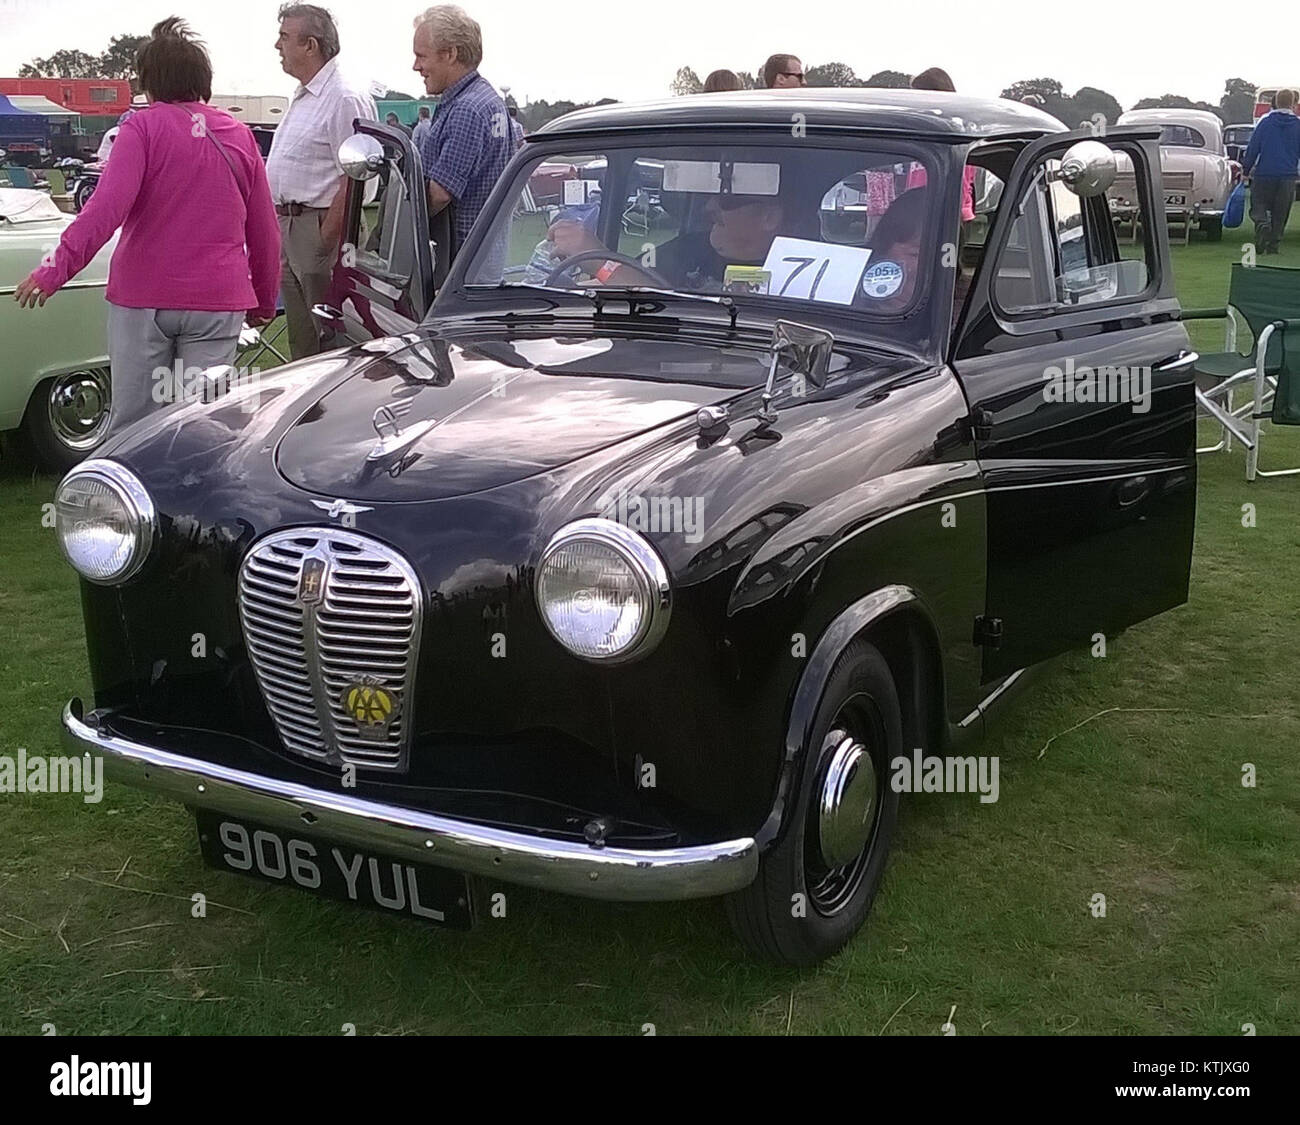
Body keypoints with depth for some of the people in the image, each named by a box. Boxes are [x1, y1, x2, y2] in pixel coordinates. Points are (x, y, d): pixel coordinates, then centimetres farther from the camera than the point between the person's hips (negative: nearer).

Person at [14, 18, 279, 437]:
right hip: (218, 299, 2)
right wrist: (264, 301, 23)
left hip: (143, 297, -2)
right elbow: (265, 232, 12)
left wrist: (57, 269, -20)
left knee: (132, 422, 5)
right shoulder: (240, 136, 8)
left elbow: (108, 206, -17)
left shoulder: (144, 127, -4)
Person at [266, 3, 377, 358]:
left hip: (319, 225, -10)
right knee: (300, 340, 15)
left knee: (329, 340, -6)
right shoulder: (301, 97, 19)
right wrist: (279, 226, 19)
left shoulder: (346, 100, -14)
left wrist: (324, 241, -22)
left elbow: (353, 179, -20)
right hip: (288, 228, 10)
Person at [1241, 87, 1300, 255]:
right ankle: (1274, 244, 8)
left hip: (1264, 174, -1)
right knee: (1280, 214, 9)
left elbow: (1253, 148, -1)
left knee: (1258, 207, 6)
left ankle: (1262, 224, -24)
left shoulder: (1265, 121, -3)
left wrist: (1246, 170, 8)